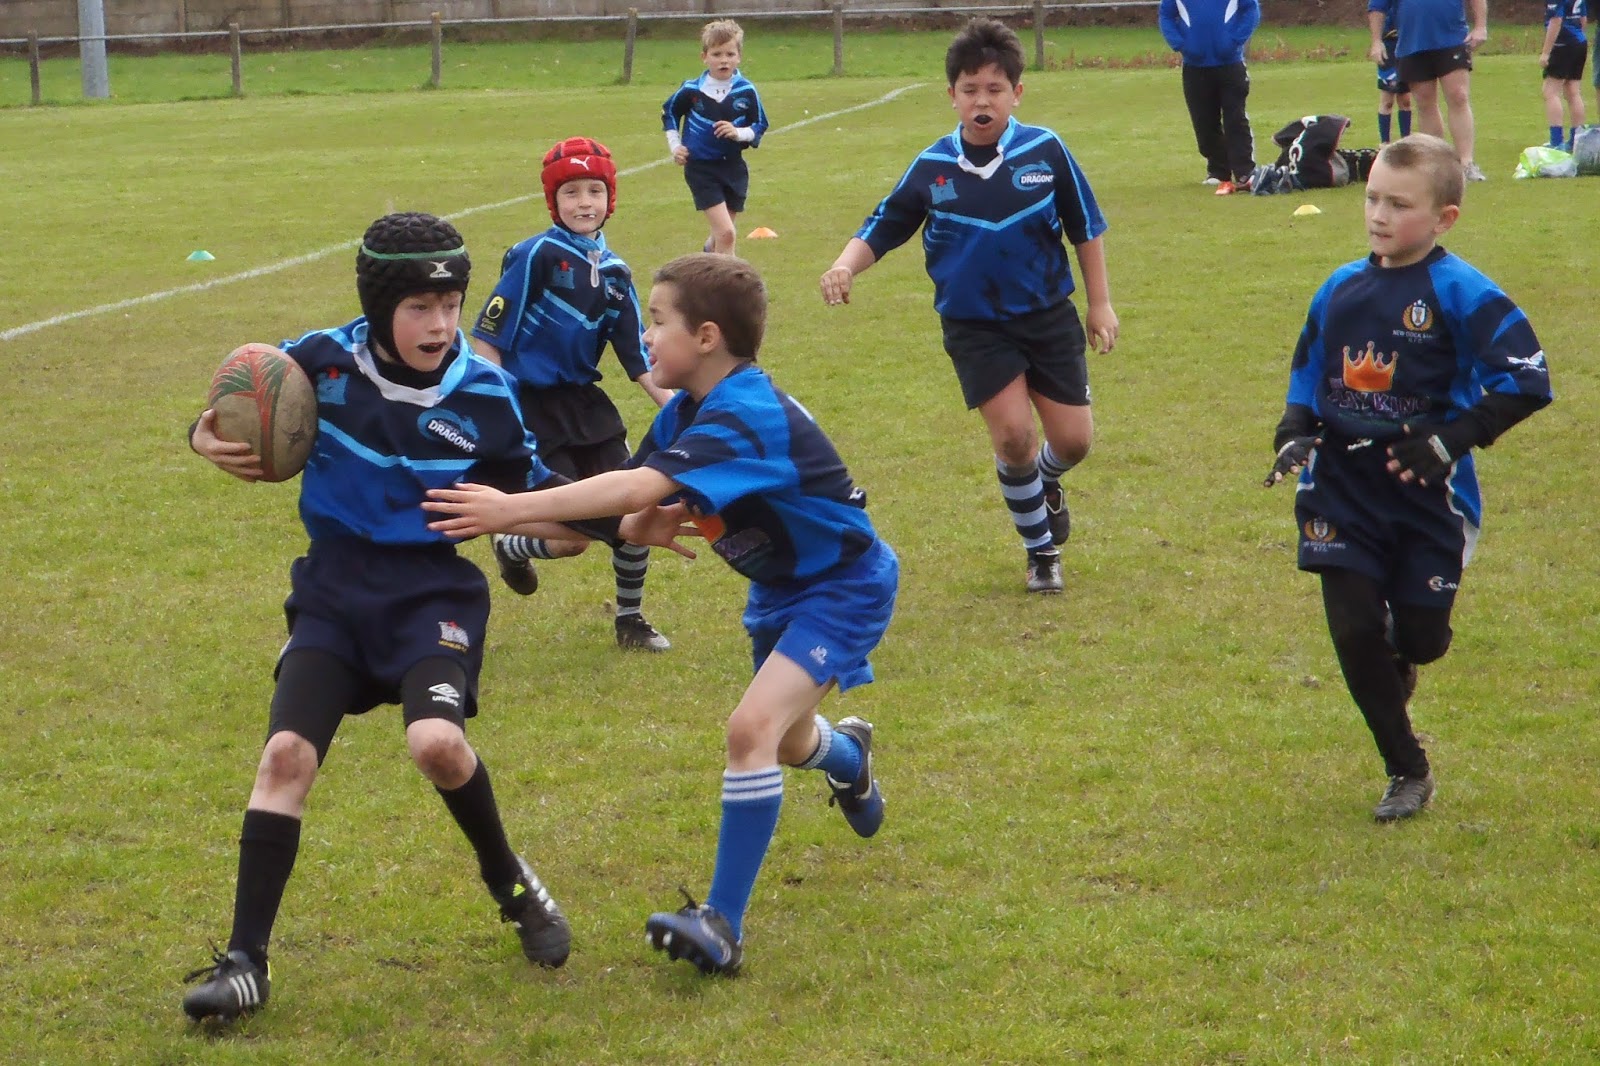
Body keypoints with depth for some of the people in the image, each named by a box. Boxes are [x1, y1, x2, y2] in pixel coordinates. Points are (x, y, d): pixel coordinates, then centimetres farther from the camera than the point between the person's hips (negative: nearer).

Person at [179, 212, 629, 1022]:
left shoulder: (482, 397, -8)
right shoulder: (322, 362, -7)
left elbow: (533, 493, 5)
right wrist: (210, 440, -14)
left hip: (433, 590, -2)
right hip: (335, 588, 2)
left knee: (436, 742, -25)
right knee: (286, 752, -11)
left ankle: (513, 886, 6)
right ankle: (246, 962, -2)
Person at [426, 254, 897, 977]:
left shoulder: (748, 417, -33)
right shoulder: (685, 413, -4)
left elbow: (639, 489, -45)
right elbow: (637, 508, -8)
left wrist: (514, 509, -48)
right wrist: (646, 524, -33)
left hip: (844, 586, -10)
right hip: (781, 585, 10)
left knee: (754, 728, -25)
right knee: (784, 739, 28)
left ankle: (723, 924, -22)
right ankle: (847, 755, 66)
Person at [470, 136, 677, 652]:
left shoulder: (614, 272, 6)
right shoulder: (535, 255, -13)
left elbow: (639, 357, 9)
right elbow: (489, 338, -13)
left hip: (585, 405, 6)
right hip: (533, 410, -6)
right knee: (572, 538, -7)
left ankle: (630, 620, 22)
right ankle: (511, 548, 26)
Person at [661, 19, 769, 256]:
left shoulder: (747, 92, -7)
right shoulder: (692, 90, -8)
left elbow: (760, 127, 2)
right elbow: (669, 113, 10)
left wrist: (739, 133, -17)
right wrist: (675, 146, 3)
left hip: (733, 167, 3)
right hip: (701, 168, -3)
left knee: (721, 234, 18)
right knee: (726, 234, -16)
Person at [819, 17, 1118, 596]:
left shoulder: (1046, 151, -9)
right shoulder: (931, 169, -8)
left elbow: (1085, 227, 1)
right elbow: (882, 227, 2)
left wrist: (1101, 303, 5)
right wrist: (846, 265, -18)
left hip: (1049, 315, 1)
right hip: (975, 326, -1)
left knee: (1073, 439, 1)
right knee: (1012, 431, -15)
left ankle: (1045, 484, 40)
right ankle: (1041, 547, 9)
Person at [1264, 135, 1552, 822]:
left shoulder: (1462, 293, -12)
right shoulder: (1340, 289, 4)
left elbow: (1526, 380, -15)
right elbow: (1308, 373, 17)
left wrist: (1452, 439, -20)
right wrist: (1295, 430, -2)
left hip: (1430, 495, -3)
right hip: (1345, 490, 3)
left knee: (1420, 637, 3)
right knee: (1355, 632, -3)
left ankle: (1396, 665, 43)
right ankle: (1406, 772, 15)